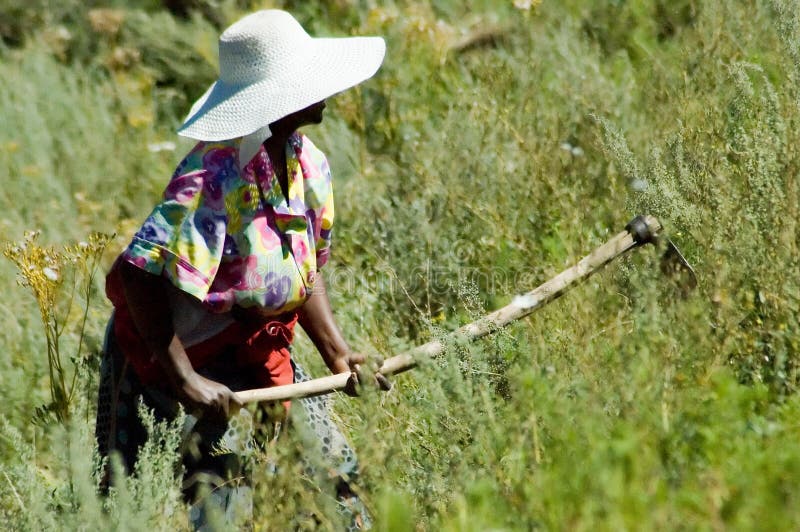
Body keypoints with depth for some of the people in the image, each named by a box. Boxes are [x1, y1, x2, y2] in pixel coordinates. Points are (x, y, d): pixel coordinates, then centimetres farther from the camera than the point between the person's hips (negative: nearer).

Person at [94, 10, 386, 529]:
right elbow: (138, 274, -33)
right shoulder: (216, 177, -26)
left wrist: (337, 351, 4)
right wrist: (184, 380, -33)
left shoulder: (309, 165, 2)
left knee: (334, 477, 10)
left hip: (259, 357, 9)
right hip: (183, 356, -9)